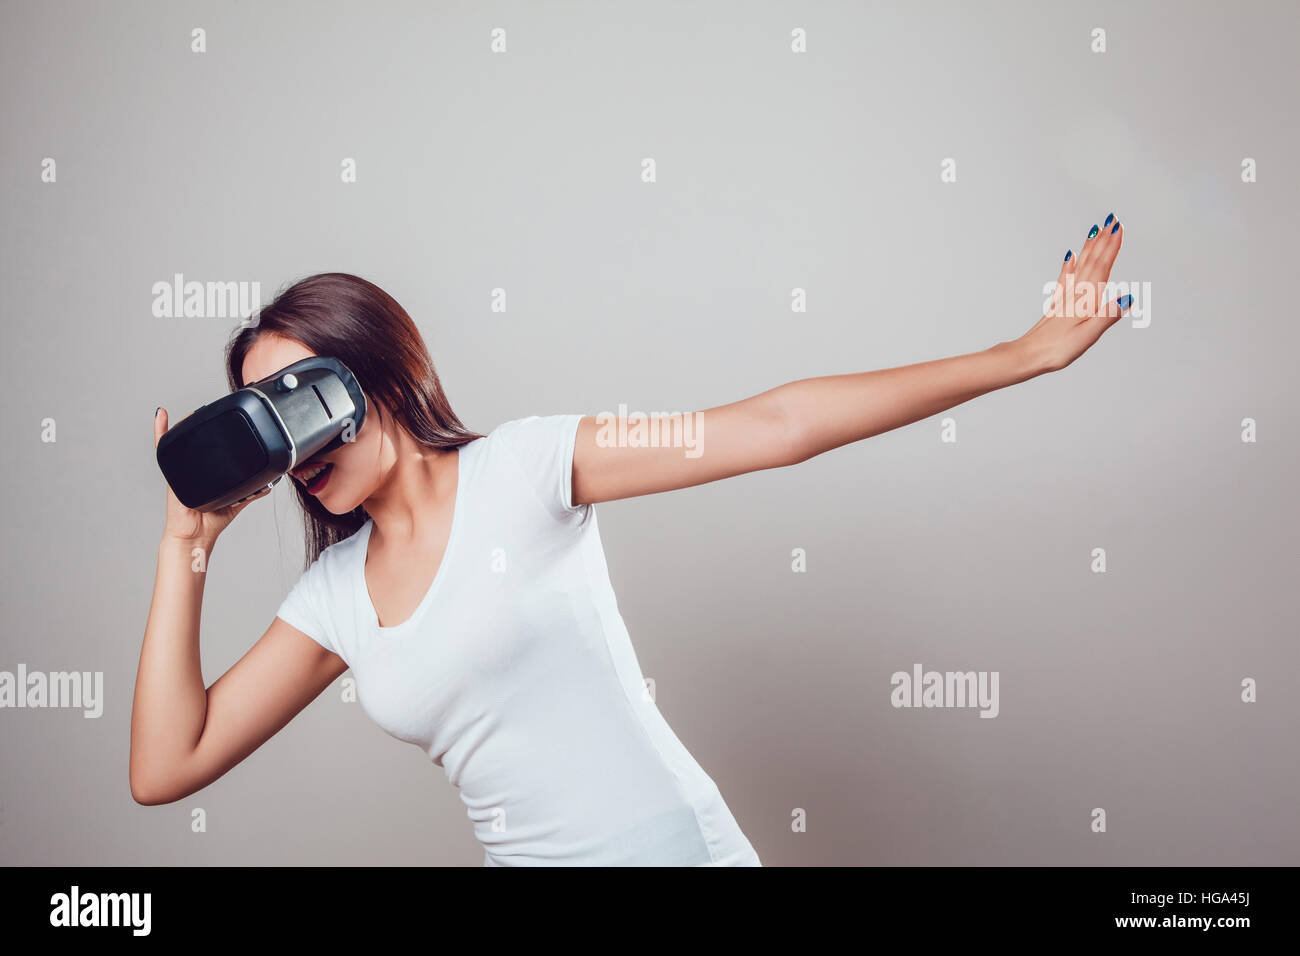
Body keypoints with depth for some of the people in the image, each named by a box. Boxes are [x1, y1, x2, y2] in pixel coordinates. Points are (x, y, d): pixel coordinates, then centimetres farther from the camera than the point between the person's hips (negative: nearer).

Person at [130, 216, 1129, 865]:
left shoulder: (520, 465, -9)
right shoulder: (333, 596, 6)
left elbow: (775, 426, -14)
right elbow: (166, 767, 3)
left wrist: (1027, 353, -17)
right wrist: (188, 541, -1)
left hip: (679, 844, -5)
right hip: (524, 855, 5)